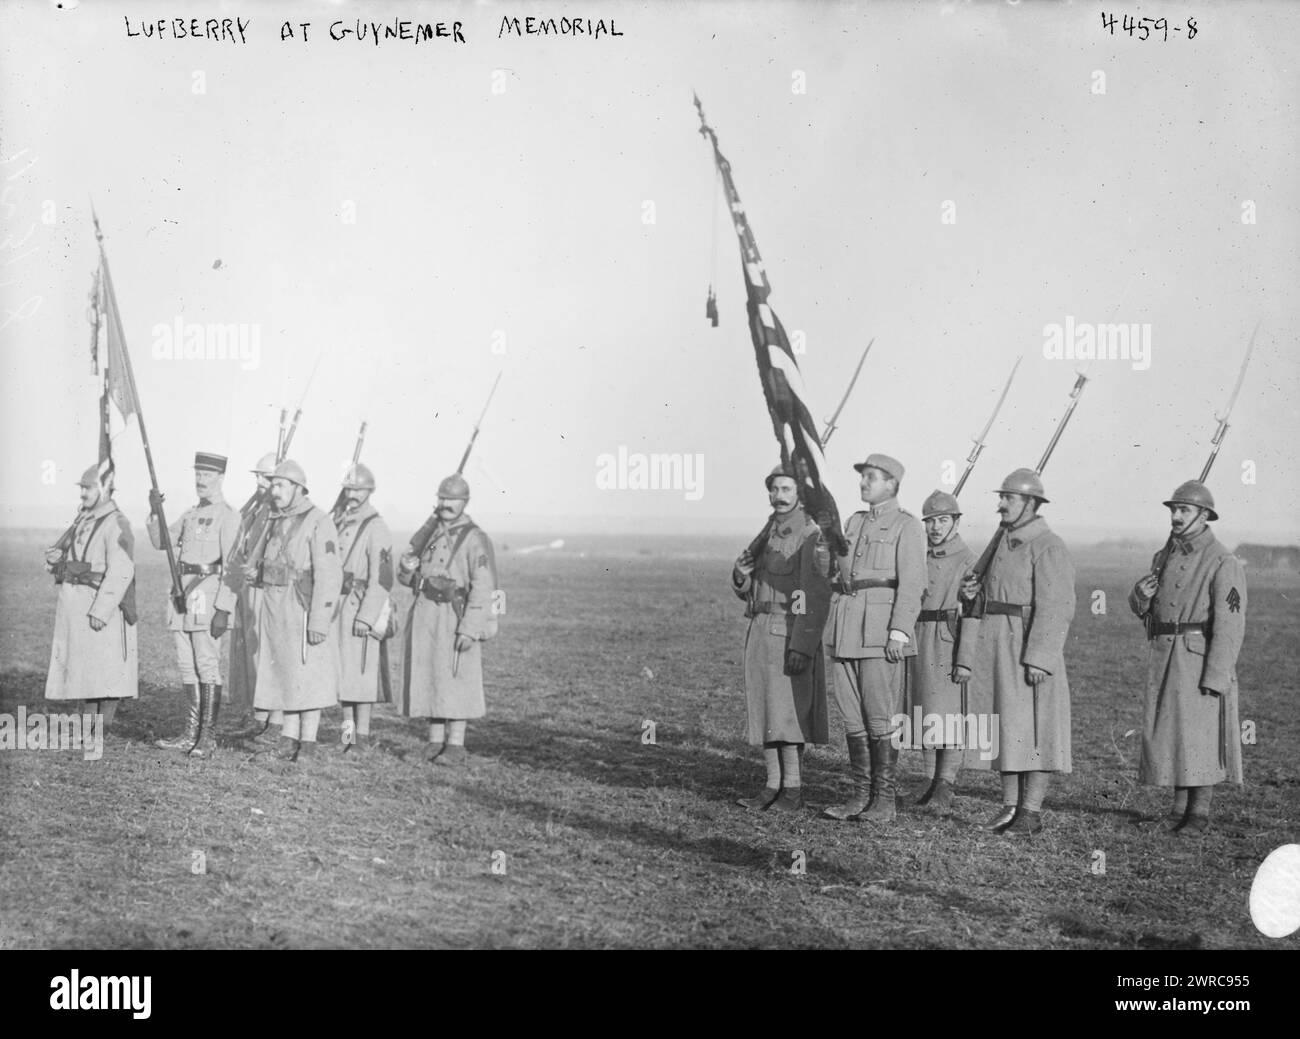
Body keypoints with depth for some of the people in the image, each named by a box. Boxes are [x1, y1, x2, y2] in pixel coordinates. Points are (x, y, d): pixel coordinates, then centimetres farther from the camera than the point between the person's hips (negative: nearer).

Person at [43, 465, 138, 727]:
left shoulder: (116, 524, -12)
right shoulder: (82, 520, 16)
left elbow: (121, 572, -21)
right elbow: (59, 555, 21)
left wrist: (100, 611, -25)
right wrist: (55, 558, -4)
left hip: (102, 604, -9)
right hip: (74, 604, 9)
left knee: (106, 669, -4)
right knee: (85, 669, 11)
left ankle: (103, 731, -1)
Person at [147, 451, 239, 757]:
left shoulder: (228, 516, -6)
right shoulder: (191, 514, 19)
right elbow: (160, 541, 15)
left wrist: (223, 611, -17)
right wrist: (155, 512, -3)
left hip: (208, 594, -8)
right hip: (182, 592, 8)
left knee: (207, 665, -6)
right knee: (188, 667, 9)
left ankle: (208, 736, -3)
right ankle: (191, 734, 14)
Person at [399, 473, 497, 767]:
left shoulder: (474, 539, -10)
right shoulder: (428, 533, 10)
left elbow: (483, 588, -16)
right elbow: (408, 578, 16)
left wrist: (469, 630, -22)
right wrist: (407, 567, -9)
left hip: (455, 618, -6)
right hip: (424, 614, 6)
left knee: (455, 680, -3)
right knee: (428, 677, 8)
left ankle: (456, 746, 3)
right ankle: (436, 741, 16)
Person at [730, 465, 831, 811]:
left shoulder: (813, 535, -9)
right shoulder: (766, 533, 15)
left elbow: (817, 596, -16)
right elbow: (748, 591, 21)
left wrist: (802, 646, -22)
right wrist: (741, 575, -3)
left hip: (792, 635, -8)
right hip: (759, 631, 8)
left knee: (787, 712, -8)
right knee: (765, 713, 8)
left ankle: (793, 789, -2)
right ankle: (773, 786, 13)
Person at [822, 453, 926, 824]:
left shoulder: (907, 526, -2)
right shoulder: (854, 523, 19)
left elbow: (911, 582, -10)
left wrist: (899, 632, -19)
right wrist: (832, 627, 15)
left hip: (881, 629, -7)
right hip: (845, 632, 7)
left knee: (881, 718, -5)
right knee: (853, 717, 7)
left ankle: (885, 800, 2)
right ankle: (861, 795, 13)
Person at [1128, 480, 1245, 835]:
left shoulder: (1224, 563, -11)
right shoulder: (1165, 557, 11)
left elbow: (1229, 626, -15)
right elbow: (1142, 608, 19)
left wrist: (1216, 678, -20)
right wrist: (1141, 595, -6)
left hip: (1202, 660, -6)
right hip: (1164, 660, 7)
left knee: (1201, 737, -3)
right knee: (1168, 734, 8)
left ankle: (1200, 814, 6)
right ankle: (1181, 808, 18)